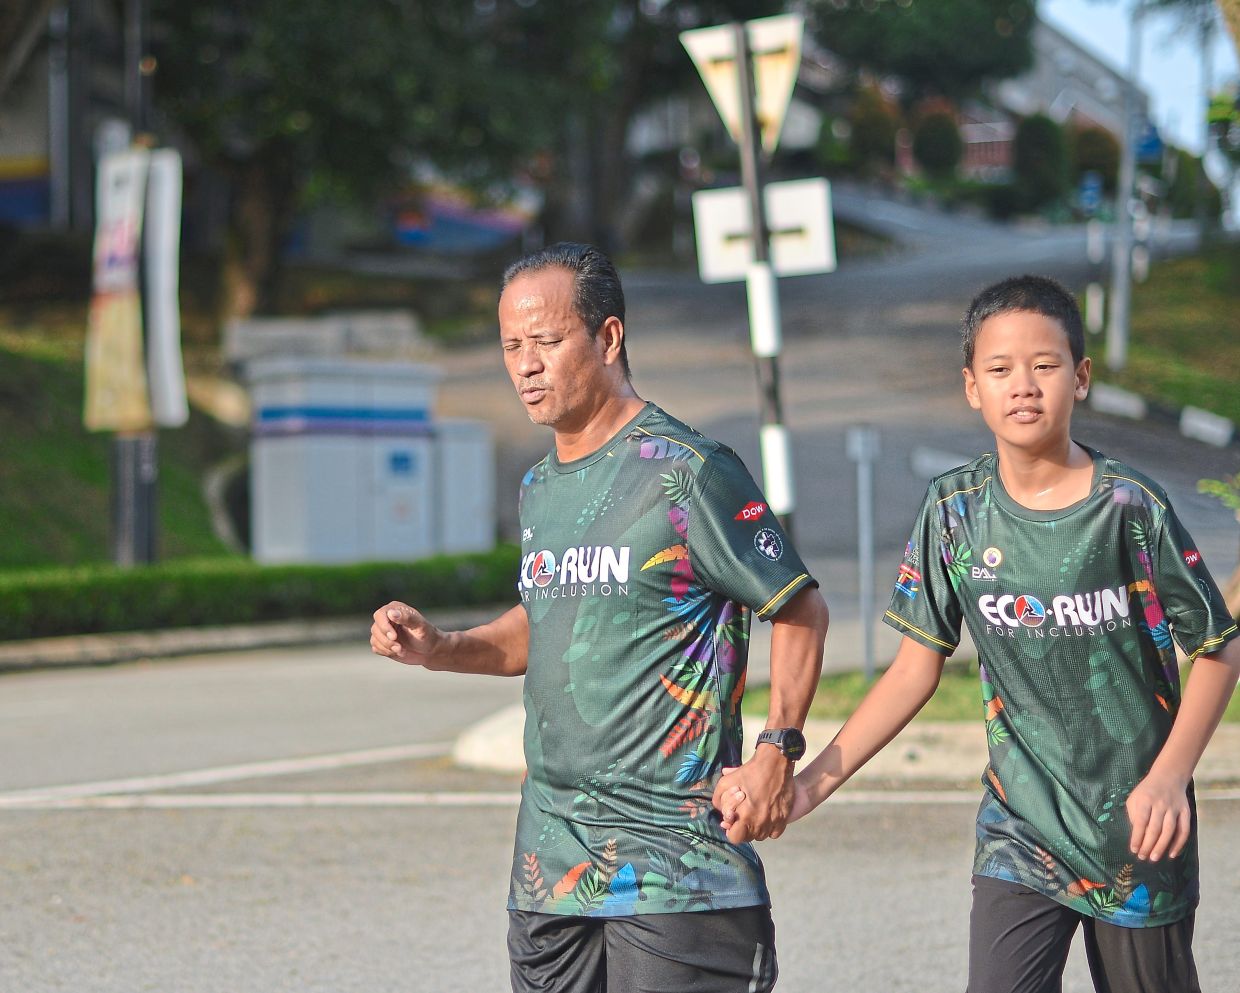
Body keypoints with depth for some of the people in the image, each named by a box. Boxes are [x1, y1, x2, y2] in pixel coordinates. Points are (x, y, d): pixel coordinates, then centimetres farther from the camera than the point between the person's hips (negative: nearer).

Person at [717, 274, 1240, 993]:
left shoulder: (1130, 508, -11)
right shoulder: (955, 511, -2)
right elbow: (917, 668, 4)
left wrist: (1169, 777, -15)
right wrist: (808, 786, -3)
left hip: (1137, 829, -2)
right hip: (1019, 830, 2)